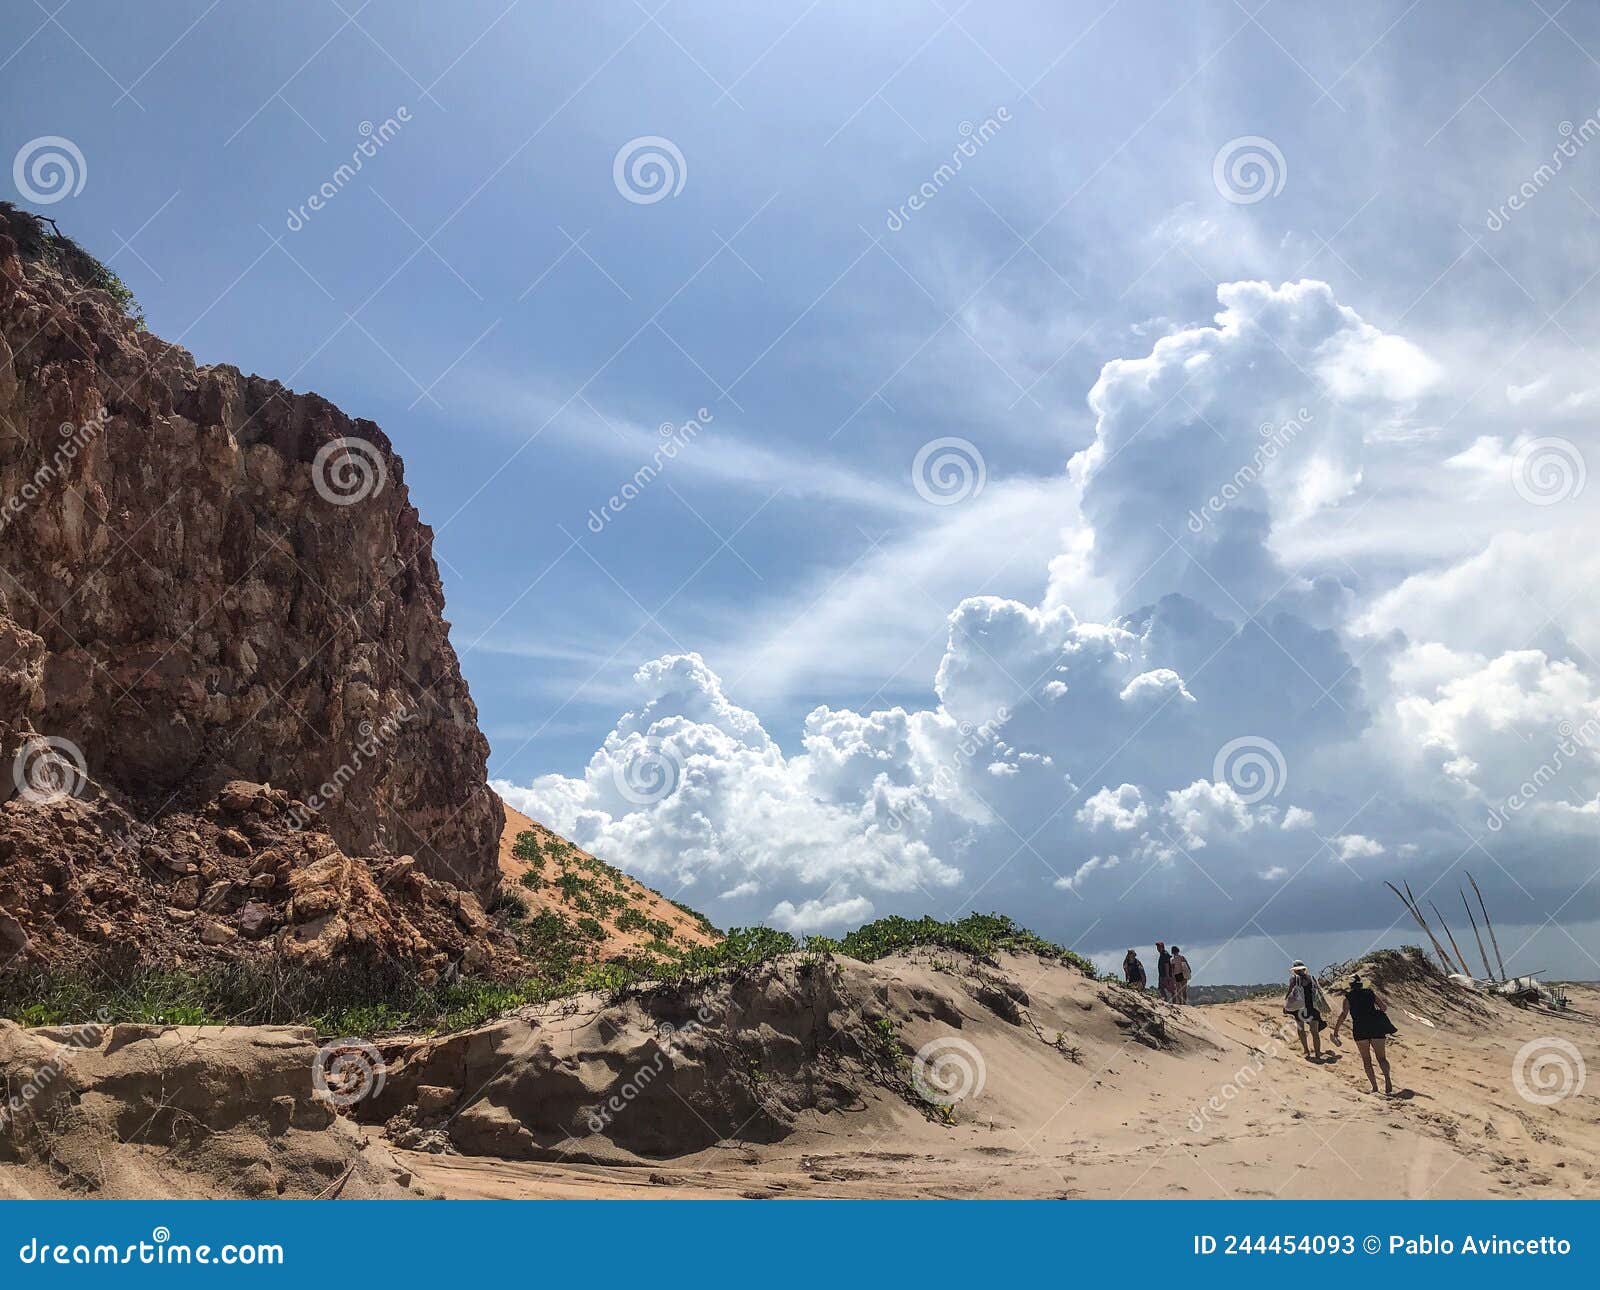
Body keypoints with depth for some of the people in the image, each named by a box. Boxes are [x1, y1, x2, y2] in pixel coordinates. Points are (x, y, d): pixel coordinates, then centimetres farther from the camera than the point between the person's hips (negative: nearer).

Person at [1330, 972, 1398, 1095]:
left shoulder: (1348, 997, 7)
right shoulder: (1370, 992, 12)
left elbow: (1343, 1014, -2)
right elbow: (1383, 1007, 8)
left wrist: (1336, 1030, -1)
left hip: (1360, 1029, -1)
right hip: (1376, 1026, 1)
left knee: (1366, 1060, 9)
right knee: (1381, 1057, 5)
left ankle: (1375, 1087, 2)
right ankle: (1387, 1078, -23)